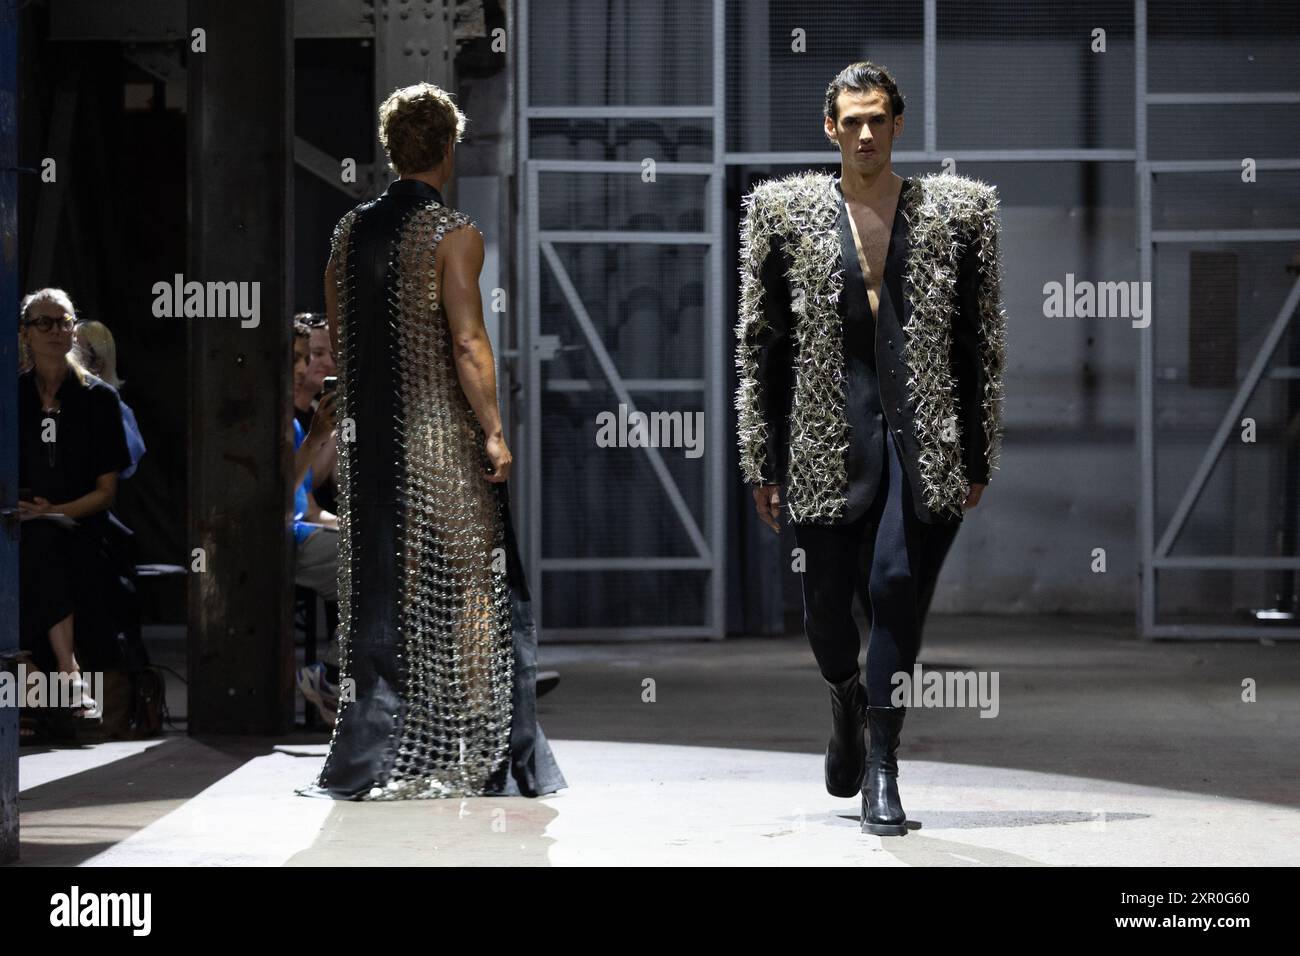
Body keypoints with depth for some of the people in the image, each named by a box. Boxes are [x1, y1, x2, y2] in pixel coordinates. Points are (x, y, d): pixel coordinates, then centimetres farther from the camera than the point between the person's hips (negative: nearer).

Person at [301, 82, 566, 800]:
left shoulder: (349, 230, 8)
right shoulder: (454, 235, -11)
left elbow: (337, 339, 11)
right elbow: (468, 345, -16)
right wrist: (494, 431, -10)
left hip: (367, 437, 6)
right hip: (443, 437, -6)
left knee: (380, 590, 8)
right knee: (463, 591, 1)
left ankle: (370, 758, 8)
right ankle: (475, 758, 3)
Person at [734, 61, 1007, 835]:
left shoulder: (956, 212, 6)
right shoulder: (788, 211, 5)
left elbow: (982, 342, 9)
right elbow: (760, 343, 7)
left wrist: (978, 458, 6)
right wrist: (763, 461, 4)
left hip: (924, 437, -1)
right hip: (831, 436, 1)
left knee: (900, 589, -9)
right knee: (826, 603, 6)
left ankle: (882, 771, -1)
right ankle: (848, 702, 40)